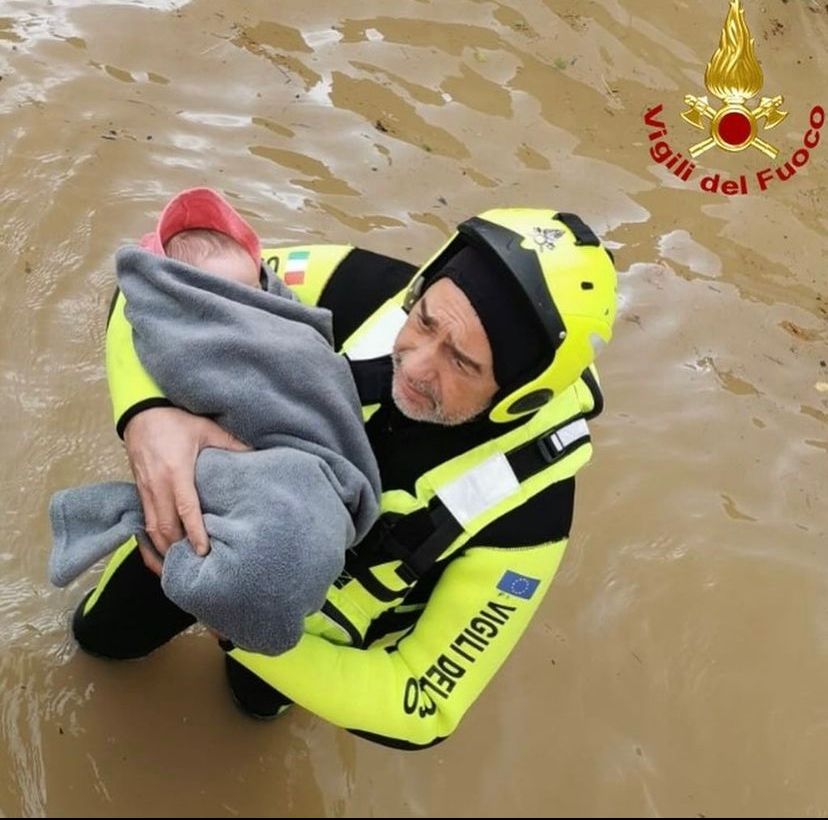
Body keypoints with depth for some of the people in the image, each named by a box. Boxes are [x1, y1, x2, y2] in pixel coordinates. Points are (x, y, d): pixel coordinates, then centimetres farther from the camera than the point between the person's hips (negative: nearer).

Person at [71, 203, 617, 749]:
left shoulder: (524, 508, -40)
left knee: (259, 697, 34)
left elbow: (423, 708, -32)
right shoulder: (364, 290, -37)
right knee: (102, 634, 29)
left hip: (317, 610, -1)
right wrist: (149, 413, -54)